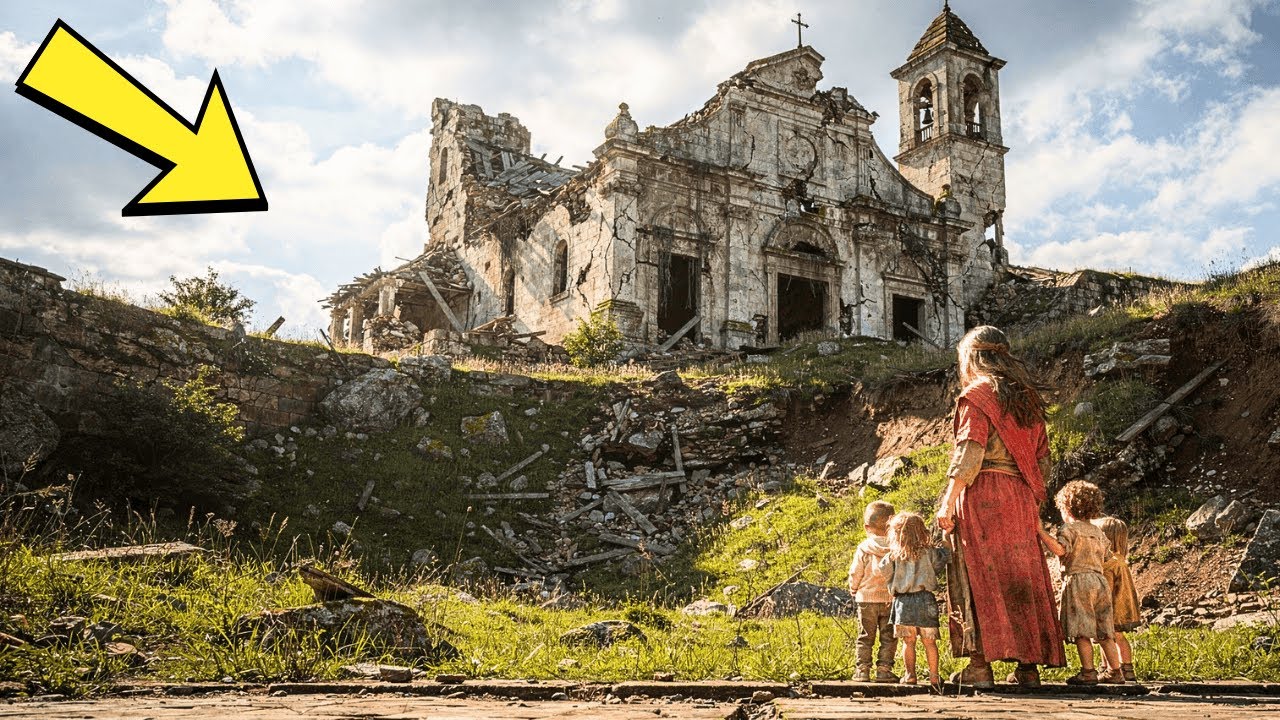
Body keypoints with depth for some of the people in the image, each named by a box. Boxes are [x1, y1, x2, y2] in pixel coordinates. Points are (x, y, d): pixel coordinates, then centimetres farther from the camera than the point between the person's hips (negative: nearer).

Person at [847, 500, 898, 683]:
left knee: (865, 637, 8)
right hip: (891, 599, 1)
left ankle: (863, 671, 6)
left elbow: (855, 574, -4)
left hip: (867, 599, -1)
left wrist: (854, 590, 15)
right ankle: (884, 670, 6)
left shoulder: (863, 548, -8)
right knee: (888, 637, 9)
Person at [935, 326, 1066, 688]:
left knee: (980, 576, -3)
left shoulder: (978, 394, -5)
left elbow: (969, 455, -15)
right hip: (1021, 497, 6)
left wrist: (948, 502, -14)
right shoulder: (1027, 397, 16)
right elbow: (1042, 458, 14)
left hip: (982, 495, -6)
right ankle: (1029, 665, 12)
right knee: (1022, 576, 9)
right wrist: (1031, 499, 20)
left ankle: (980, 665, -4)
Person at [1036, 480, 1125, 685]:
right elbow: (1106, 555, 28)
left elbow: (1059, 549, -23)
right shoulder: (1098, 531, 17)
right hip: (1100, 580, 7)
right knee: (1104, 632, 12)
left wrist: (1041, 531, -21)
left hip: (1078, 580, -7)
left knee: (1081, 631, -6)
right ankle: (1115, 671, 14)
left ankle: (1088, 672, -8)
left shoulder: (1069, 528, -6)